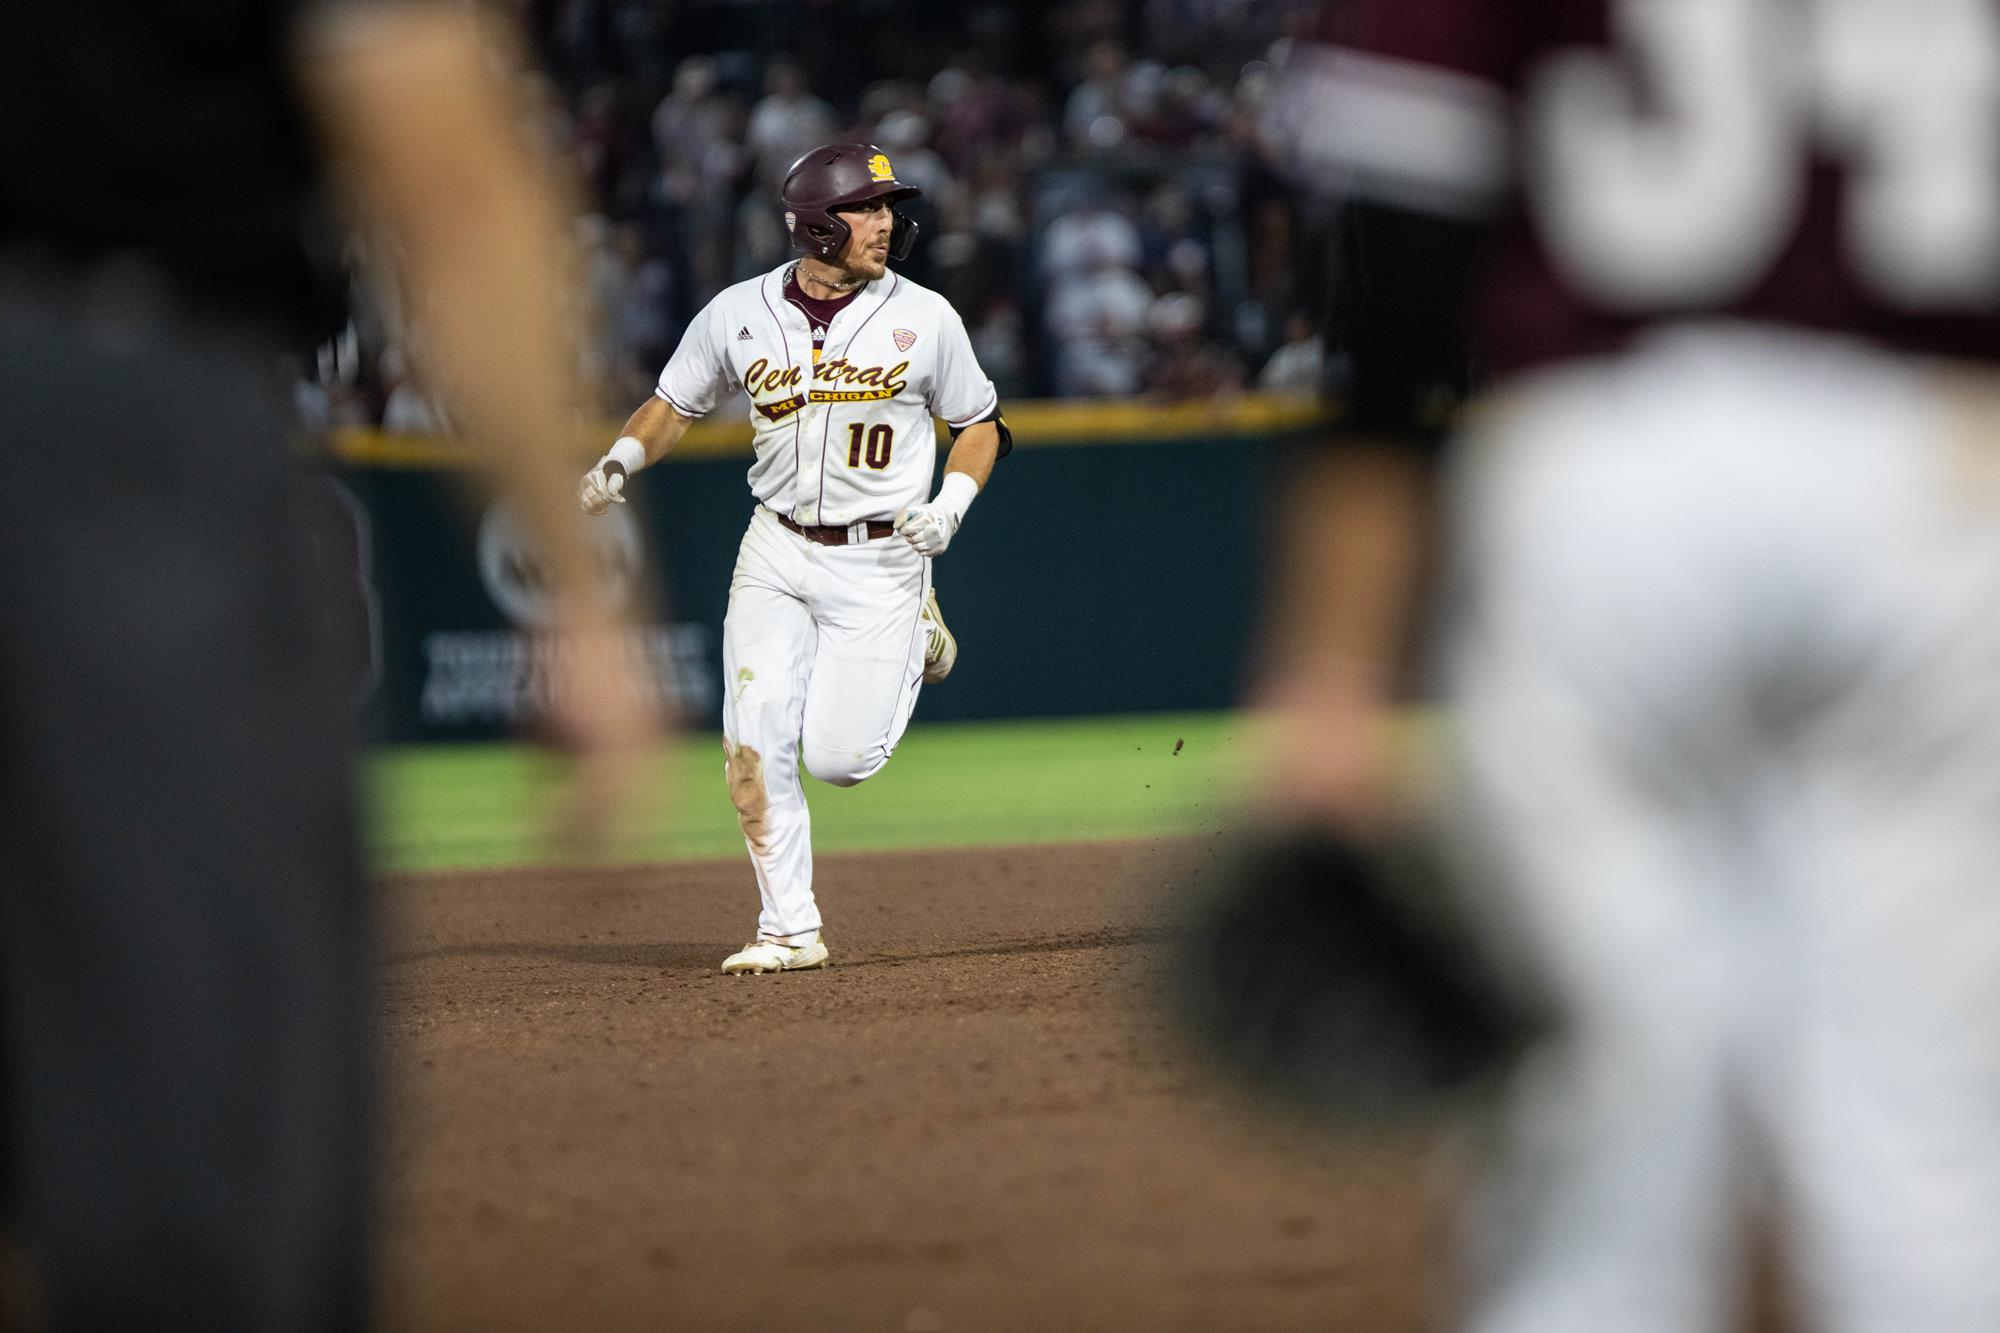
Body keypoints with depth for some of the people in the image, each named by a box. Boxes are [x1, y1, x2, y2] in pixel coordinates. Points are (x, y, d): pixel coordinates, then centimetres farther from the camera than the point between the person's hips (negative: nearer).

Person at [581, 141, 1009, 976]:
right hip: (776, 553, 2)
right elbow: (674, 404, 11)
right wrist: (621, 459, -8)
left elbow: (978, 424, 6)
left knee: (838, 757, -8)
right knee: (756, 747, -8)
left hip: (881, 558, -2)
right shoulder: (738, 314, -2)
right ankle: (790, 931, 3)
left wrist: (951, 504, -11)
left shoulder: (924, 319, -5)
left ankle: (915, 643, 23)